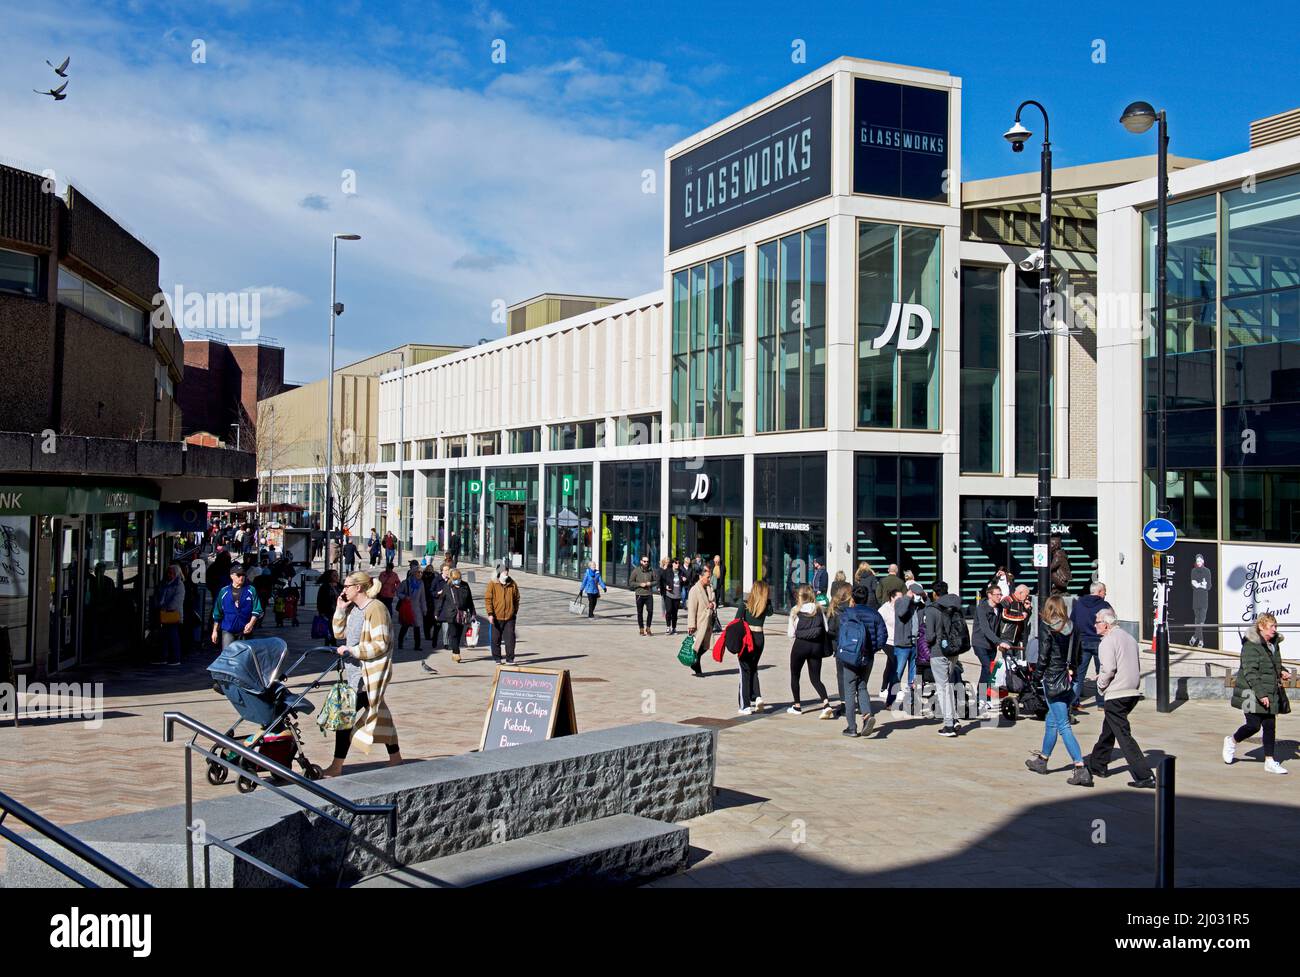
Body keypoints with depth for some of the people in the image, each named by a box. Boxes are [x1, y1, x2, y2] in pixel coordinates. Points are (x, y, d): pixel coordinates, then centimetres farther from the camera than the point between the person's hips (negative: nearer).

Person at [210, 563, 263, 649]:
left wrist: (251, 623, -17)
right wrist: (215, 631, 7)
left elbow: (257, 610, -1)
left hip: (245, 631, 1)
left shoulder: (251, 591, 2)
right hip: (228, 631, -1)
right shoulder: (224, 591, 4)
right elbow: (217, 613, 9)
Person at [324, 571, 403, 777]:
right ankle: (395, 757, 26)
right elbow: (339, 633, 16)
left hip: (369, 673, -9)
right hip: (354, 671, 9)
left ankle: (336, 766, -3)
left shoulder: (376, 609, -16)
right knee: (378, 714, 16)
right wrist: (340, 609, 6)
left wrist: (351, 650, -21)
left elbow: (380, 645, -20)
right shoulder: (353, 608, 12)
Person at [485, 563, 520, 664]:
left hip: (510, 617, 1)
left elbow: (516, 599, 14)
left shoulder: (513, 584, 4)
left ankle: (510, 659, 4)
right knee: (496, 638, 9)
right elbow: (487, 599, -5)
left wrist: (515, 611, 12)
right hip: (497, 617, -1)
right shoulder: (493, 584, -4)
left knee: (510, 638, -3)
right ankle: (497, 658, 22)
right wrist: (490, 614, -11)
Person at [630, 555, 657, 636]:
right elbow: (631, 581, -1)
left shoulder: (651, 571, 6)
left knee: (650, 611, -9)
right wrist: (640, 584, -12)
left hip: (649, 594, 1)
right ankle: (641, 629, 16)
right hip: (639, 595, -1)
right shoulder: (636, 571, -1)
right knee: (640, 613, 5)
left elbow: (656, 580, 12)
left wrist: (650, 584, -8)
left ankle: (648, 628, 7)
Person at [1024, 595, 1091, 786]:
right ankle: (1042, 760, 35)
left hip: (1053, 681, -7)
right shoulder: (1071, 628, 4)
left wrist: (1037, 675, 3)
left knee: (1063, 726, -6)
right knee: (1051, 722, 21)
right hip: (1069, 680, 7)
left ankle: (1081, 768, -13)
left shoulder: (1048, 629, -12)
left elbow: (1043, 656, -10)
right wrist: (1071, 670, 12)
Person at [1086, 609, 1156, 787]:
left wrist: (1101, 685, -4)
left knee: (1123, 735, -7)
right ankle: (1097, 764, 34)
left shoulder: (1107, 641, -12)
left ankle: (1144, 775, -13)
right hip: (1133, 693, 9)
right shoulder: (1129, 637, 15)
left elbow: (1108, 668, -20)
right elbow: (1138, 665, 18)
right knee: (1108, 728, 23)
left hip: (1116, 695, -9)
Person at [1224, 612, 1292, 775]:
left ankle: (1270, 761, 10)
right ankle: (1232, 741, 19)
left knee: (1270, 726, 5)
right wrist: (1260, 693, -26)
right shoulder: (1251, 645, -15)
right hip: (1252, 693, -7)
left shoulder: (1274, 644, 11)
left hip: (1271, 693, 8)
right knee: (1254, 725, -9)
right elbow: (1250, 672, -20)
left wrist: (1282, 672, 5)